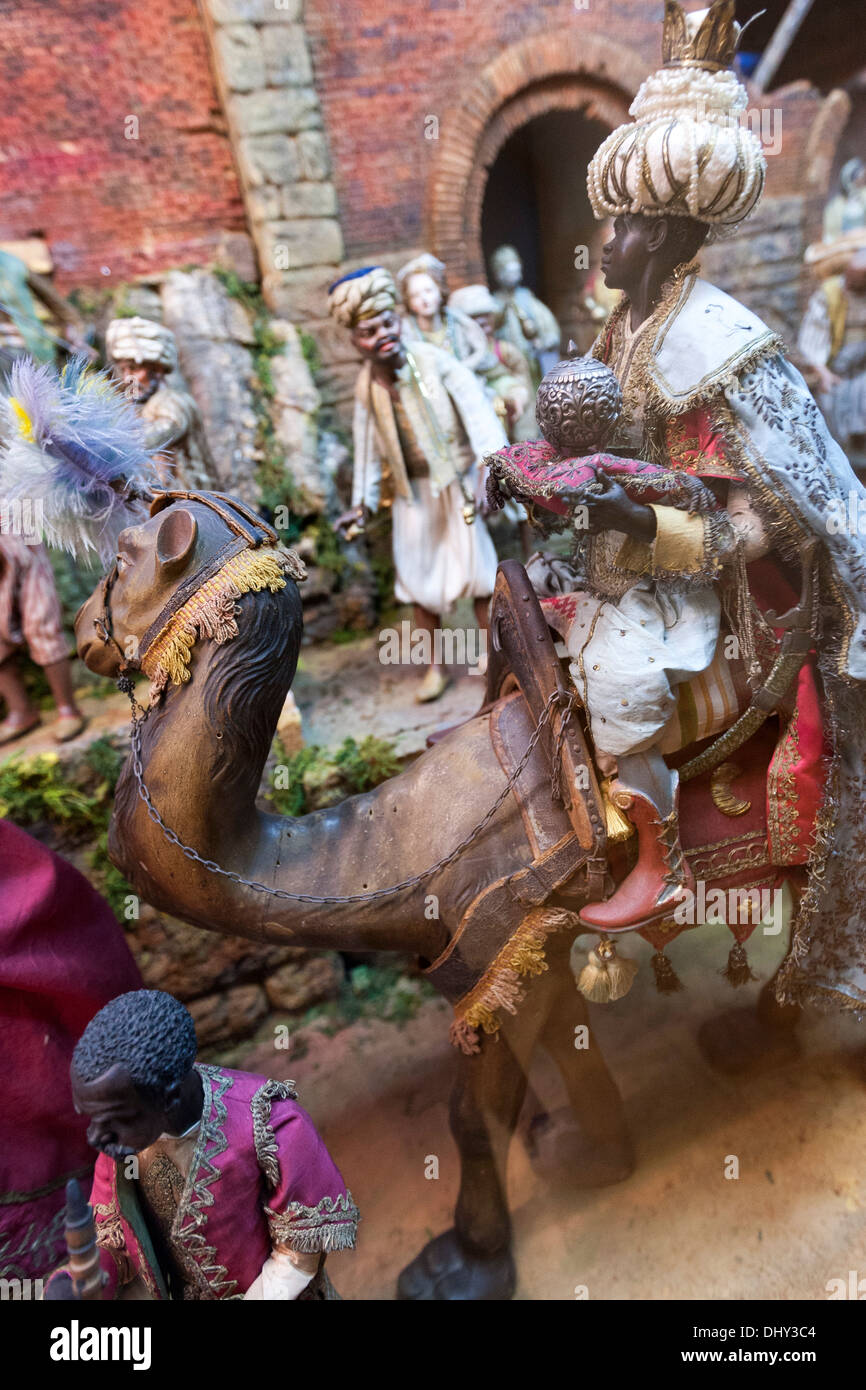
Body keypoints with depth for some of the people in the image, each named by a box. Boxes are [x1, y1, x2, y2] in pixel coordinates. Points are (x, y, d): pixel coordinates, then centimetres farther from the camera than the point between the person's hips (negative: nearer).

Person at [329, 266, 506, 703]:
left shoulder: (434, 362, -17)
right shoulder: (366, 387, -3)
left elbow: (477, 413, -26)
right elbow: (368, 446, 6)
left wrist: (486, 470, -40)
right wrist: (363, 502, 3)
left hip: (458, 484, -4)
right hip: (412, 493, 4)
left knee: (478, 570, 2)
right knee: (419, 579, 9)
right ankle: (435, 668, 24)